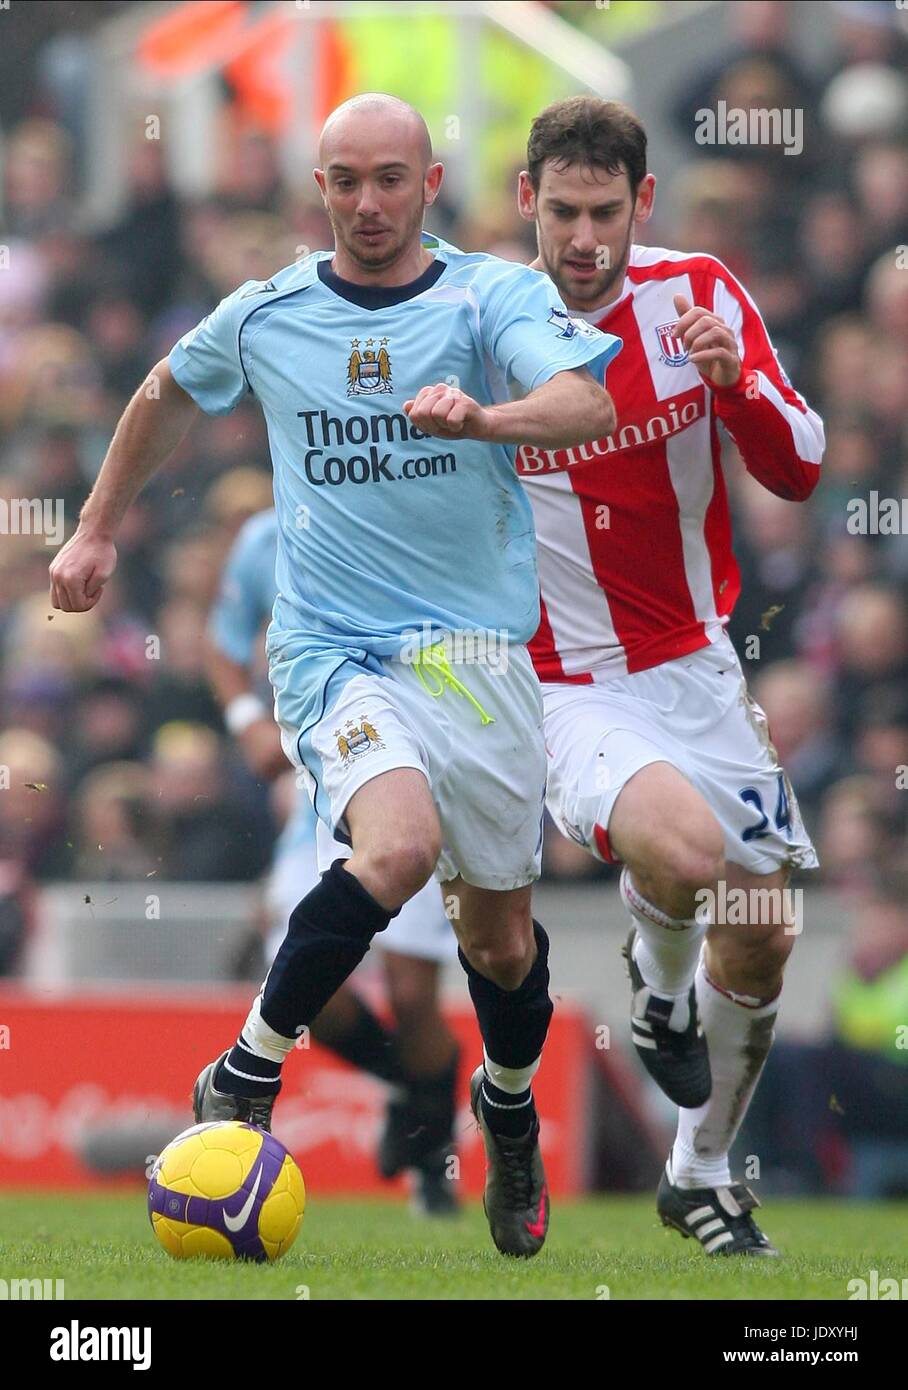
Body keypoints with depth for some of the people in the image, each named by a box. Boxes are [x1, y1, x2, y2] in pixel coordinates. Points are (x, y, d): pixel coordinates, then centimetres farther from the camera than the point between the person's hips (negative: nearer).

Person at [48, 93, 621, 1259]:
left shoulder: (494, 297, -3)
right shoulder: (264, 316, 4)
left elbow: (587, 405, -23)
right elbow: (167, 397, 26)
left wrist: (484, 416, -41)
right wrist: (96, 530, 29)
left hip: (475, 651, 1)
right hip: (330, 649, -1)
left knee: (500, 930, 7)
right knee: (400, 845, -30)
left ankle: (509, 1108, 39)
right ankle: (245, 1078, -16)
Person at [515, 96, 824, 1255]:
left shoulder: (701, 297, -6)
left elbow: (798, 473, -6)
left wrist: (737, 380, -24)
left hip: (696, 668, 4)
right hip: (562, 691, -4)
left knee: (759, 937, 7)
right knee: (683, 846, -33)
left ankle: (702, 1174, 31)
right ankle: (657, 979, 3)